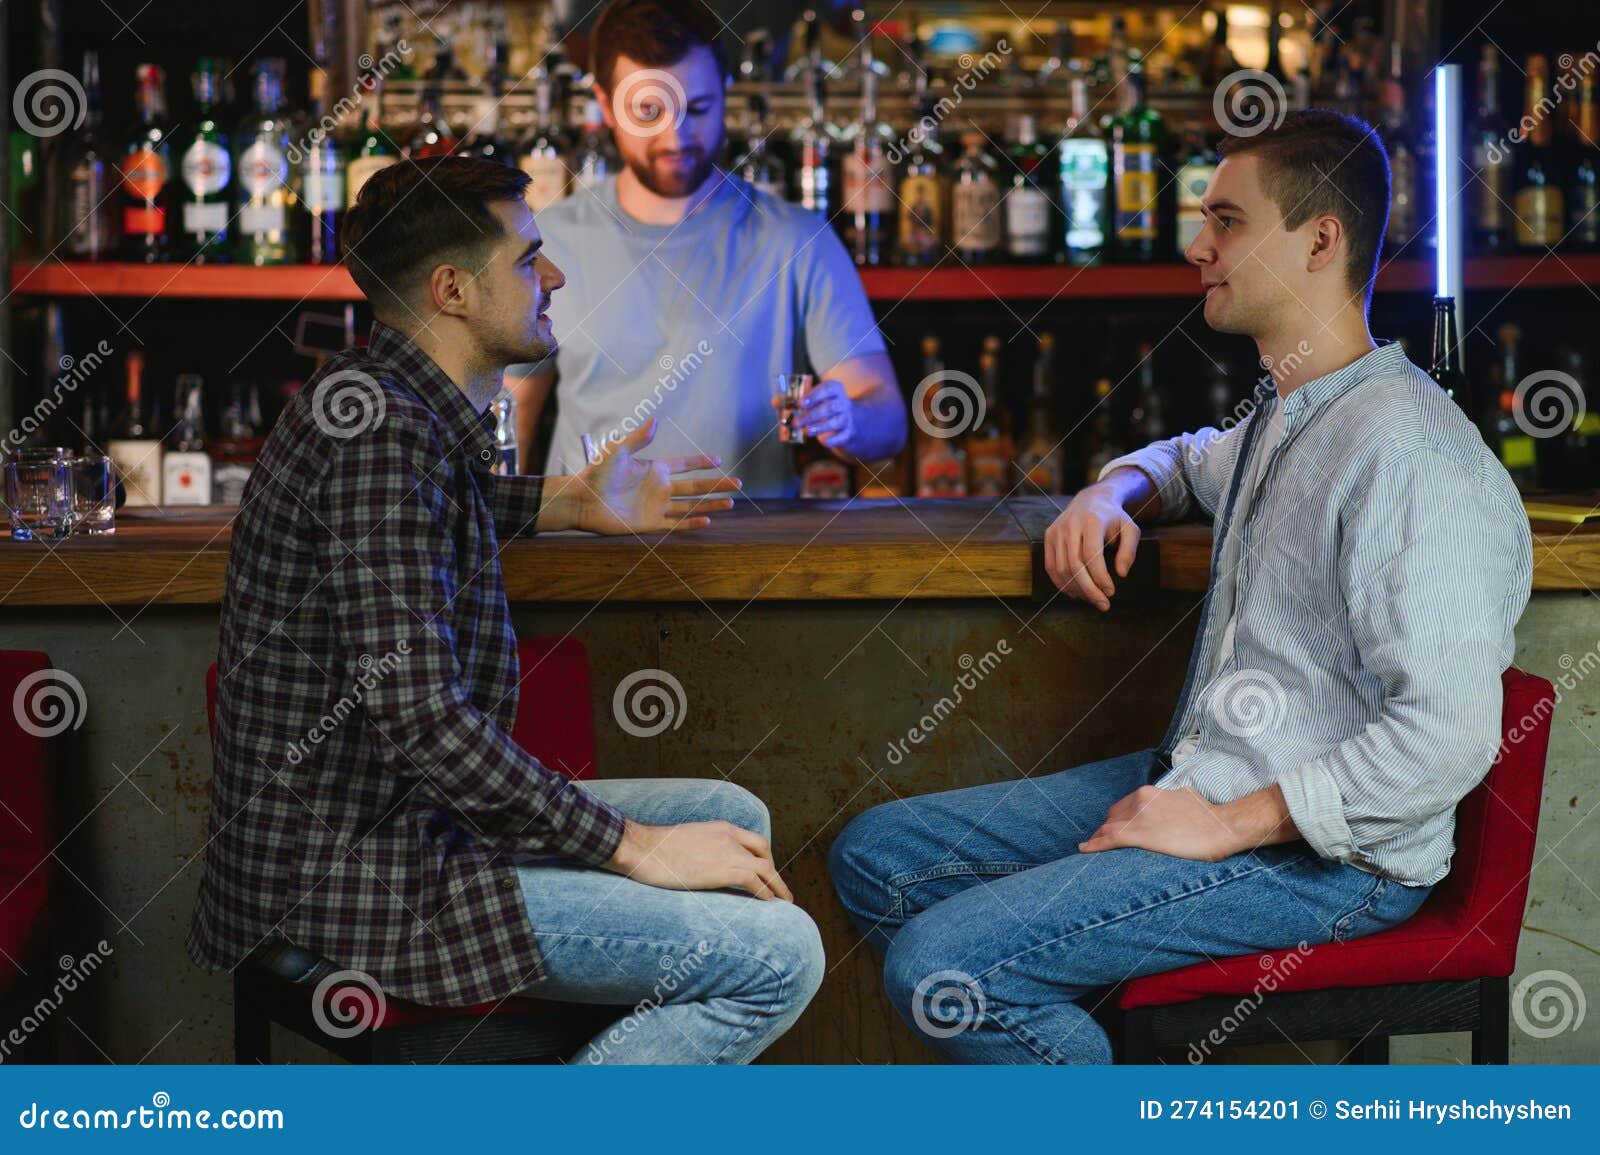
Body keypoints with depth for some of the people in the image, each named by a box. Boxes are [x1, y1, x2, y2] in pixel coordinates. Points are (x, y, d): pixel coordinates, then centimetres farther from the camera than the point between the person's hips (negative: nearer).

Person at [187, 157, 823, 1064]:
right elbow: (417, 713, -28)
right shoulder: (383, 430, -20)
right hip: (349, 882, -11)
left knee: (732, 817, 19)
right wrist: (636, 847, -20)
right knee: (777, 954, -16)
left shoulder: (399, 405, 12)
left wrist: (569, 503, 32)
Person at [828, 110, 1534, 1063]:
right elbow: (1189, 462, 37)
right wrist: (1109, 495, 12)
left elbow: (1448, 735, -29)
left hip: (1325, 856, -10)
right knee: (875, 858, 9)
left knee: (939, 966, -22)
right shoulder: (1283, 416, 11)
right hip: (1192, 778, 10)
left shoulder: (1410, 456, -22)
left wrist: (1227, 824, -22)